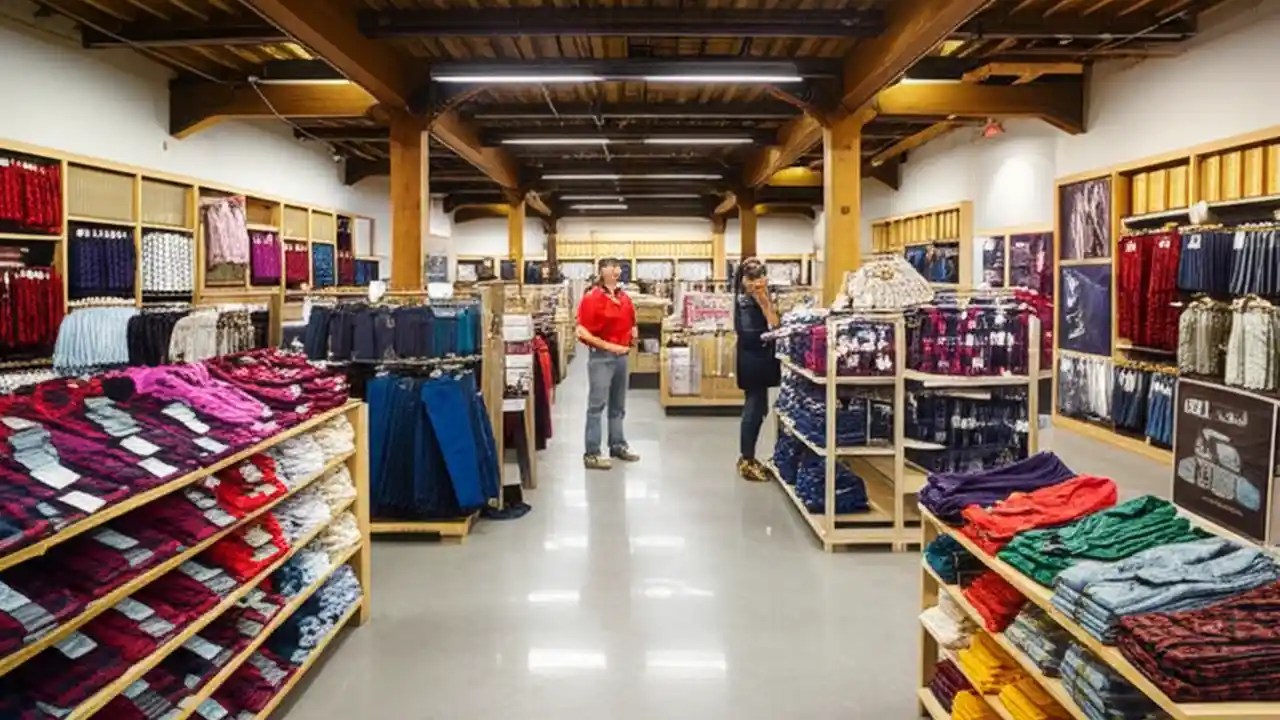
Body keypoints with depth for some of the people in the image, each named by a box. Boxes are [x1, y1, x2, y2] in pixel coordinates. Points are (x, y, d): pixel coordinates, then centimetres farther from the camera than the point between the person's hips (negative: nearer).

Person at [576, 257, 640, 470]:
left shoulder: (624, 298, 9)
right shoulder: (591, 298, -11)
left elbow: (631, 324, 23)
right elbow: (582, 332, -16)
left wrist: (631, 340, 4)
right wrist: (607, 345, -18)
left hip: (621, 355, 7)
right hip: (601, 357, -7)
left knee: (618, 405, 16)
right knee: (597, 405, -6)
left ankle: (618, 445, 28)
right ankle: (592, 453, -3)